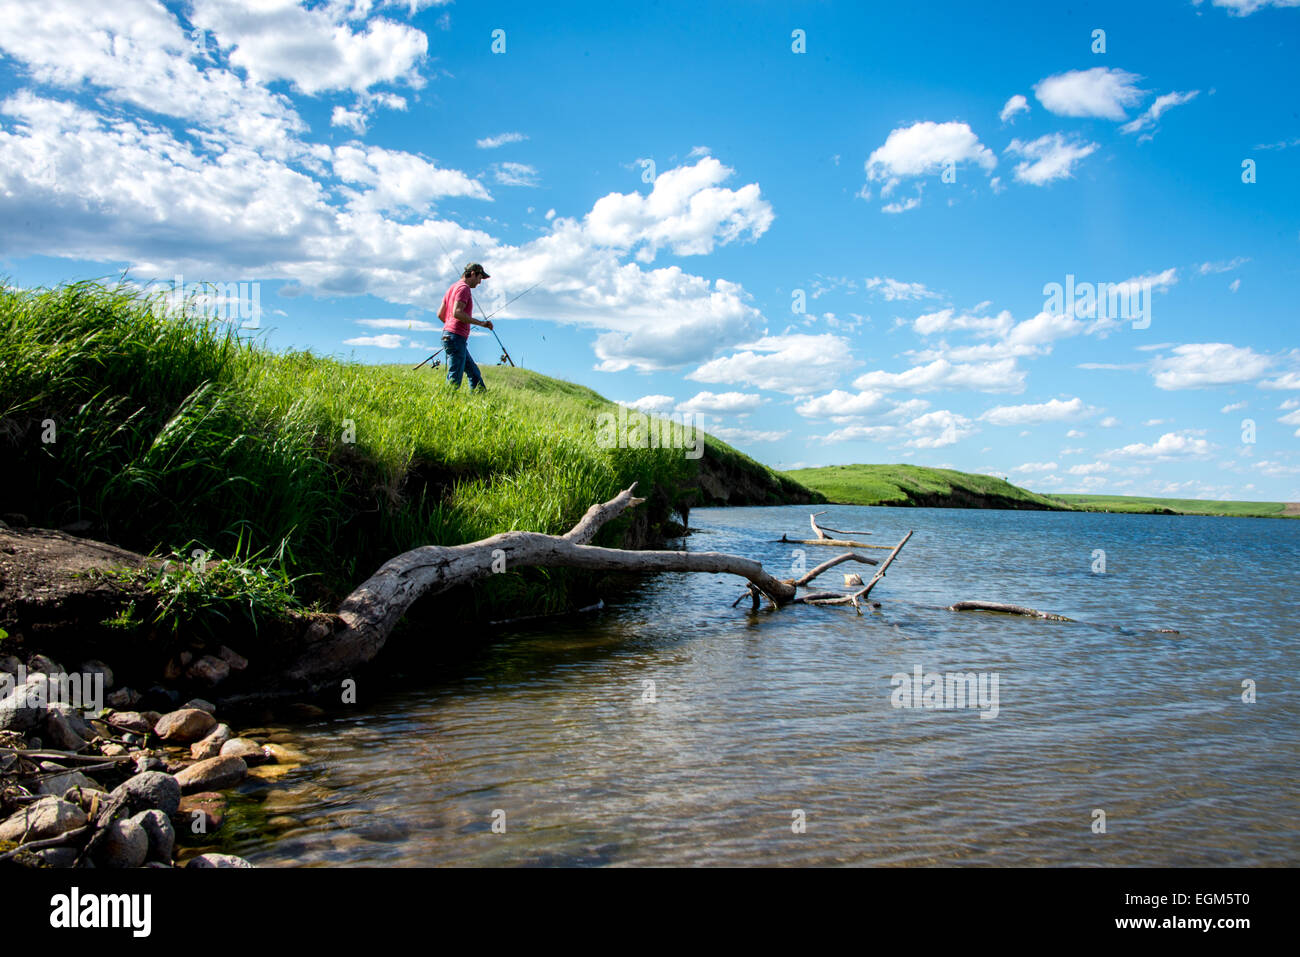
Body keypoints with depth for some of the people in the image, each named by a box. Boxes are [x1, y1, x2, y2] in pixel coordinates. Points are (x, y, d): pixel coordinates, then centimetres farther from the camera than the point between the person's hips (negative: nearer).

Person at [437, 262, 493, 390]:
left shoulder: (453, 287, 20)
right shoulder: (464, 288, -9)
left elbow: (440, 313, 21)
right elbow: (457, 312, -22)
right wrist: (480, 323, -17)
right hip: (456, 337, -10)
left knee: (474, 373, 13)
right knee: (454, 379, -9)